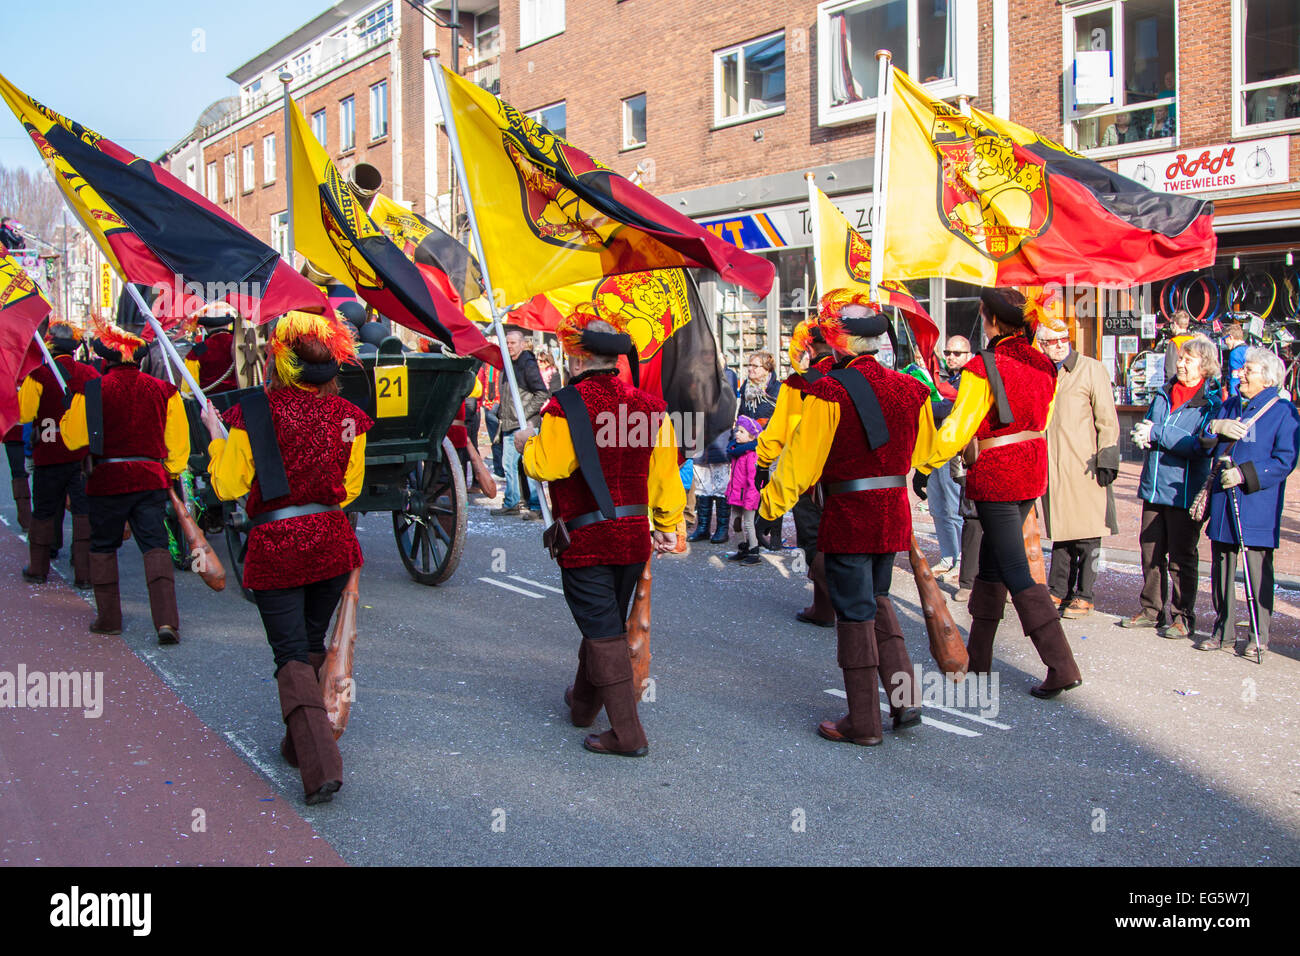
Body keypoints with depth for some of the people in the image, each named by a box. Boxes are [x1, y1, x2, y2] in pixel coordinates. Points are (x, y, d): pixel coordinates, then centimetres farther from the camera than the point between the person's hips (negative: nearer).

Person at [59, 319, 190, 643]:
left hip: (107, 479, -1)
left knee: (103, 547, 15)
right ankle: (166, 620, -9)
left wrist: (65, 418, 21)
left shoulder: (91, 390, -6)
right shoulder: (162, 390, 0)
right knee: (156, 546, 3)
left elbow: (73, 438, 2)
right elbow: (178, 440, 5)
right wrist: (172, 472, 17)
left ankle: (109, 618, 19)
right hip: (151, 478, 2)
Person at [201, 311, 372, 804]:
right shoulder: (347, 415, -1)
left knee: (291, 656, -1)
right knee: (312, 645, 20)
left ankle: (320, 764, -13)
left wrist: (216, 435, 9)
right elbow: (349, 488, 8)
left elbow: (228, 486, -5)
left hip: (275, 546, -3)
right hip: (331, 541, 4)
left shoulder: (252, 412, -10)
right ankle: (301, 743, 32)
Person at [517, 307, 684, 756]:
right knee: (609, 623, 20)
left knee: (603, 631, -2)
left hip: (585, 538, -6)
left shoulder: (566, 405, -14)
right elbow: (665, 473, 7)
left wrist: (528, 444, 4)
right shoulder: (648, 406, 4)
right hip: (634, 537, 6)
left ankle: (627, 732, -3)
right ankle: (584, 702, 41)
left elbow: (547, 466, -17)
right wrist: (667, 526, 17)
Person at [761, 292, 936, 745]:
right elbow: (921, 450, 19)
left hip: (849, 516, -6)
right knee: (876, 598, 23)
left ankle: (863, 723, 11)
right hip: (893, 512, 6)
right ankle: (904, 699, 19)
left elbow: (801, 458, -12)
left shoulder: (829, 392, -15)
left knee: (855, 612, 3)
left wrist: (772, 502, 1)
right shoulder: (906, 388, 4)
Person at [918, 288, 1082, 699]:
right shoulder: (1042, 364, 4)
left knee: (1016, 574, -4)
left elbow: (956, 430, -15)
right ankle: (977, 658, 27)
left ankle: (1061, 667, -7)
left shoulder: (983, 368, -17)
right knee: (991, 562, 18)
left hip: (997, 477, -8)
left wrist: (925, 465, -2)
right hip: (1032, 472, 8)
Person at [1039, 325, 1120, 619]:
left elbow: (1107, 419, -3)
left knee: (1086, 532, -1)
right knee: (1060, 529, 10)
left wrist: (1107, 459, -9)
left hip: (1084, 465, -4)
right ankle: (1059, 590, 19)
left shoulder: (1091, 369, -2)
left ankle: (1084, 596, 7)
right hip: (1051, 467, 4)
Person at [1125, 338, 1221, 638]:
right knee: (1151, 552, 11)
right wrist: (1141, 432, -6)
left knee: (1182, 557, 2)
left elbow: (1203, 445, -18)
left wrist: (1157, 433, -17)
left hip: (1184, 492, -6)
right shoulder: (1163, 395, 12)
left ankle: (1183, 616, 12)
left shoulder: (1211, 403, -7)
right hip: (1153, 488, 6)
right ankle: (1152, 610, 23)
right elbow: (1143, 429, 19)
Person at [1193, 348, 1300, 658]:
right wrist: (1216, 428, -11)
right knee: (1221, 564, 10)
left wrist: (1245, 474, -18)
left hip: (1257, 503, -6)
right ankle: (1221, 628, 21)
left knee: (1257, 567, -3)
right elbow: (1204, 445, 10)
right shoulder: (1229, 406, 15)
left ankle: (1259, 636, 7)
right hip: (1223, 502, 6)